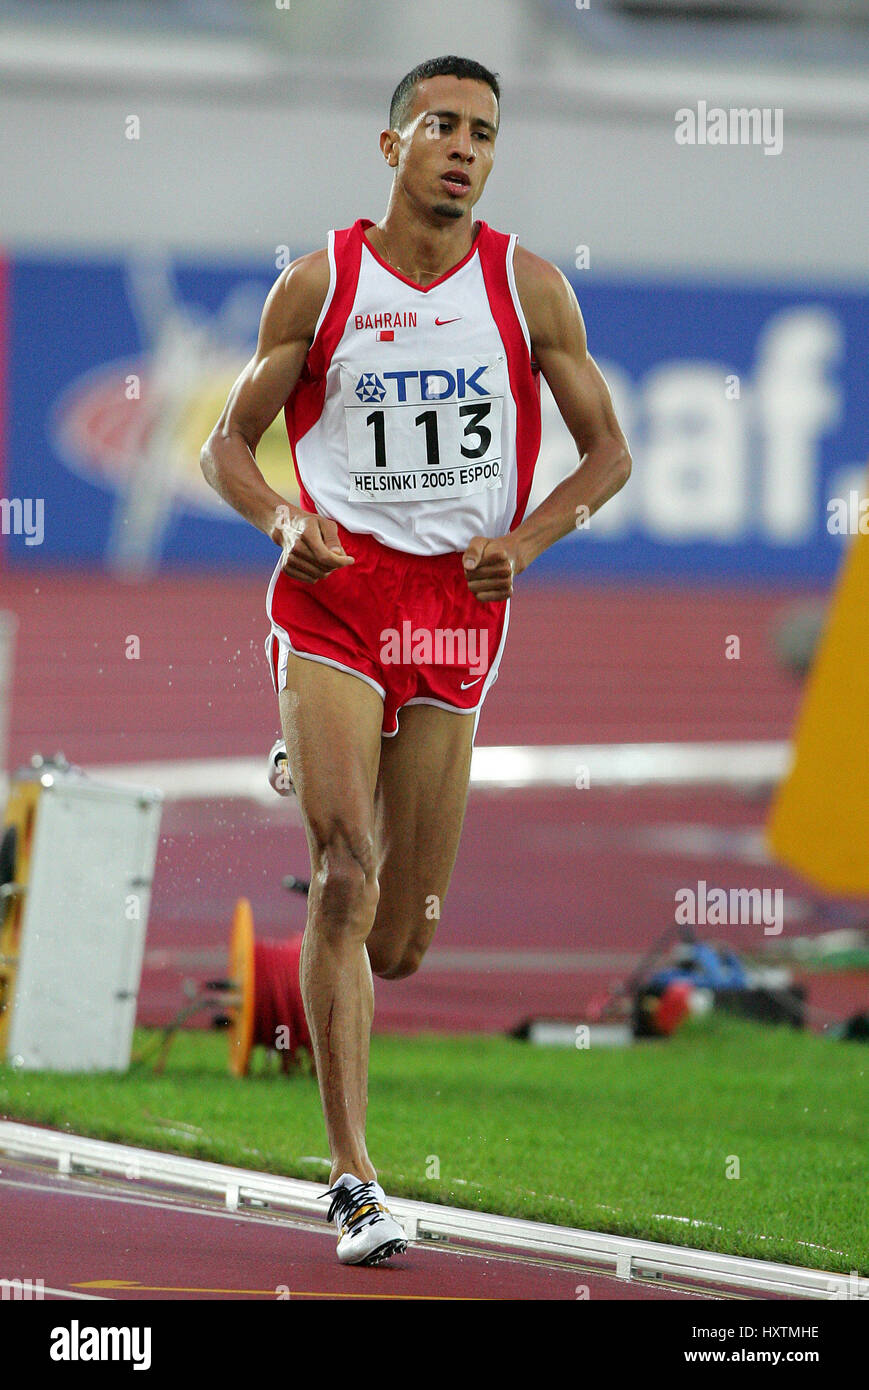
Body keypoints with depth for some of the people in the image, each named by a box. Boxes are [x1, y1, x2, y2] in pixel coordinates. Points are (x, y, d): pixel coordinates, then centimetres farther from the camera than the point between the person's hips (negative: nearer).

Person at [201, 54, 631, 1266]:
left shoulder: (528, 288, 3)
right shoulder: (319, 287, 0)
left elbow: (609, 453, 9)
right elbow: (229, 446, 7)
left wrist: (522, 542, -7)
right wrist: (283, 523, -13)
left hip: (459, 607, 2)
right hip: (335, 590, -2)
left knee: (398, 940, 6)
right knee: (345, 877, -17)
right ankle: (353, 1181, -15)